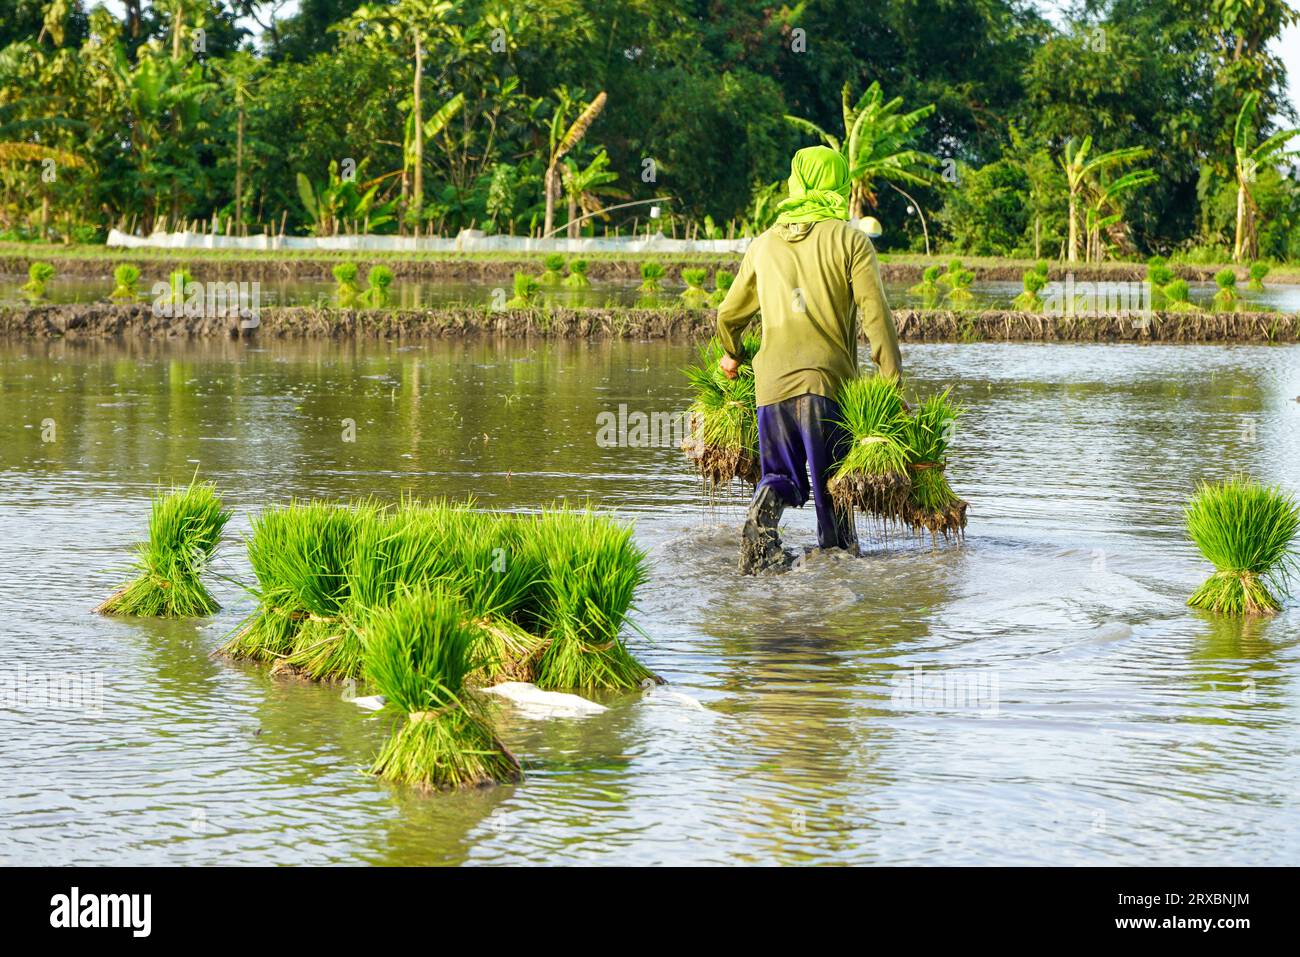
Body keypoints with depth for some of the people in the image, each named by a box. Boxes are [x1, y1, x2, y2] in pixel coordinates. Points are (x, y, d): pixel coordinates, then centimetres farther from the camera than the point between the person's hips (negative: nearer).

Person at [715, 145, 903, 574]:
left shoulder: (764, 244, 14)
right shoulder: (851, 240, 0)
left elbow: (728, 314, 22)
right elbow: (876, 315, -8)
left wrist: (731, 356, 42)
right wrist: (893, 385, -6)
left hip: (772, 380, 3)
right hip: (830, 378, -3)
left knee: (781, 474, 10)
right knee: (833, 482, 7)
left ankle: (761, 520, -18)